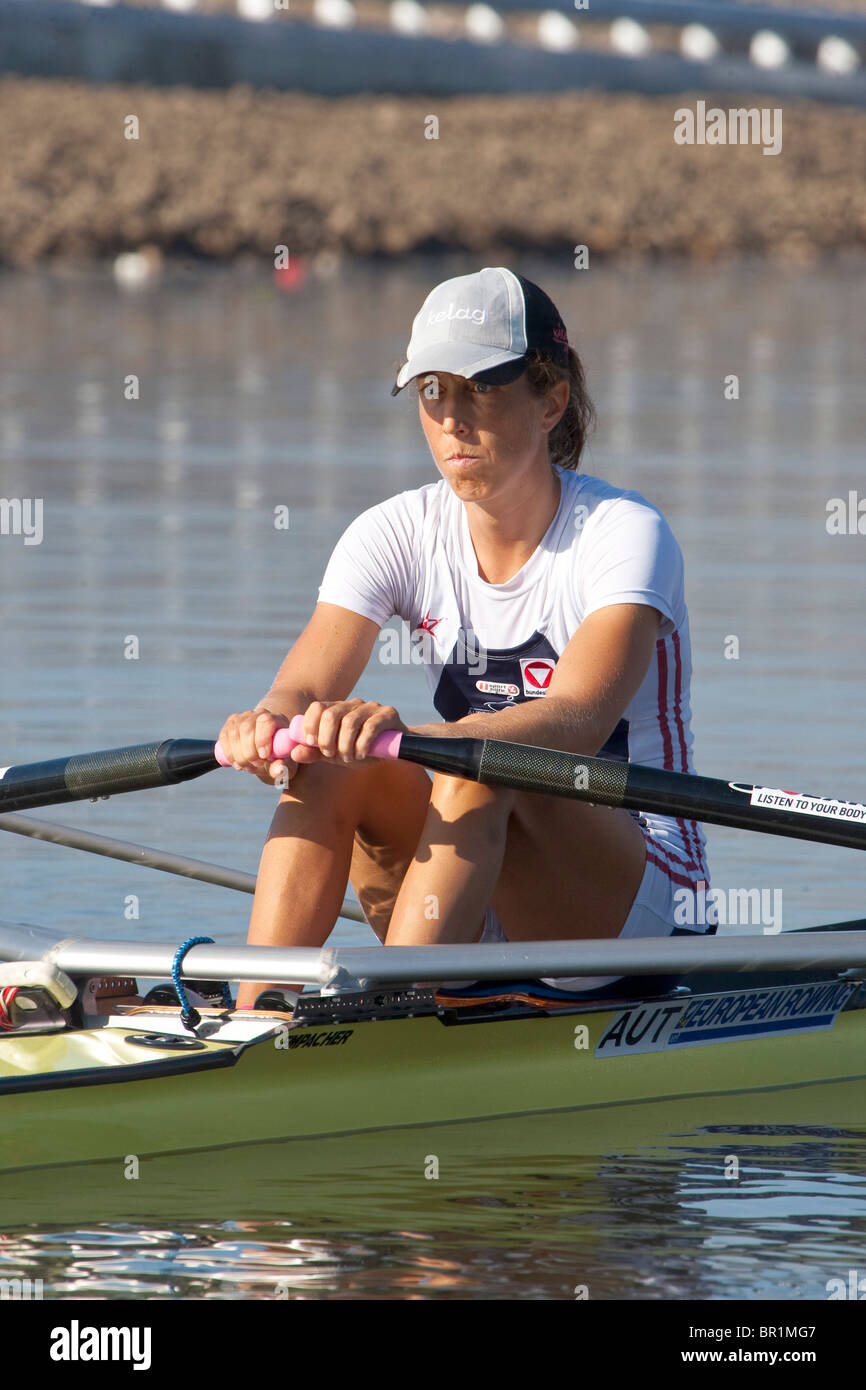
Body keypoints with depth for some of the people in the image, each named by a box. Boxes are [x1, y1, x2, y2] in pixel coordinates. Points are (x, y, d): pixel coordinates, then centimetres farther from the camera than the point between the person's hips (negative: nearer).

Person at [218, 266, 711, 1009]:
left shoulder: (622, 533, -14)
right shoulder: (399, 534, 0)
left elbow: (577, 722, -32)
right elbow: (304, 686, -16)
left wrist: (408, 734, -50)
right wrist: (266, 726, -43)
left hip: (636, 902, -4)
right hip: (483, 915, 5)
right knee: (324, 764, -22)